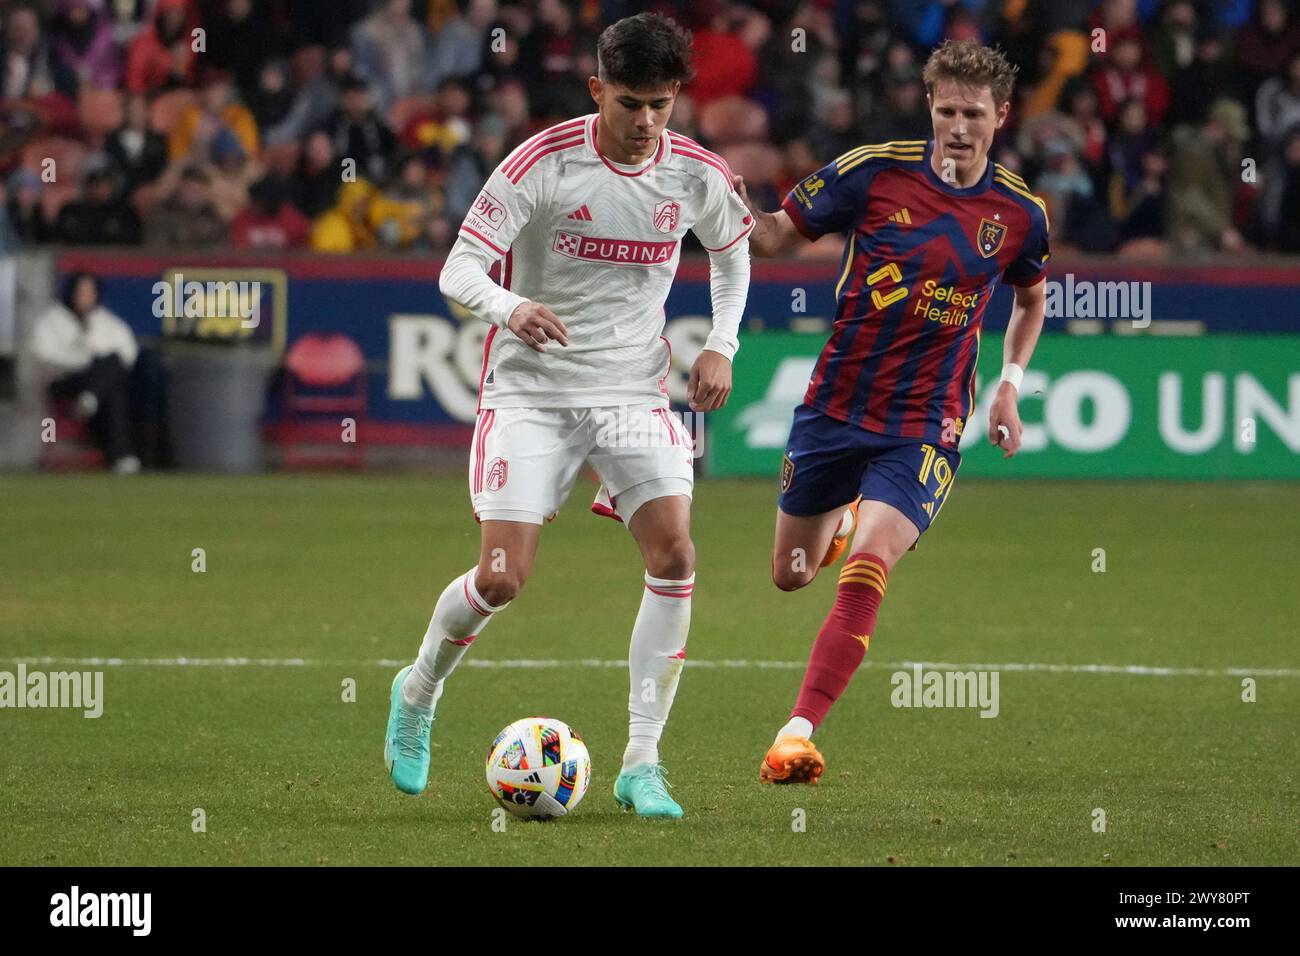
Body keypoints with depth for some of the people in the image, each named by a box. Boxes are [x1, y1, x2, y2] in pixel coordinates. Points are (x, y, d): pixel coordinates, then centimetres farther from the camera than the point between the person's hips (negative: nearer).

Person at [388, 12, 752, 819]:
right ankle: (417, 694, 24)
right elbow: (459, 269, -15)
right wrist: (510, 309, -36)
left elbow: (732, 251, 20)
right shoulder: (543, 163, -14)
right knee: (502, 580, -9)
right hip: (531, 389, -3)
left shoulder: (696, 175, -2)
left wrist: (721, 345, 6)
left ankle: (641, 764, -9)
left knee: (675, 557, -17)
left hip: (634, 391, 3)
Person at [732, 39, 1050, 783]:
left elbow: (1032, 299, 19)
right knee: (792, 575, 16)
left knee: (863, 574, -22)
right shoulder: (874, 172, -8)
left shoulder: (1020, 213, -2)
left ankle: (797, 736, -22)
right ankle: (849, 515, 53)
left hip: (924, 428, -1)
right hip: (834, 408, 2)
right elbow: (780, 235, 1)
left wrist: (1011, 384, 7)